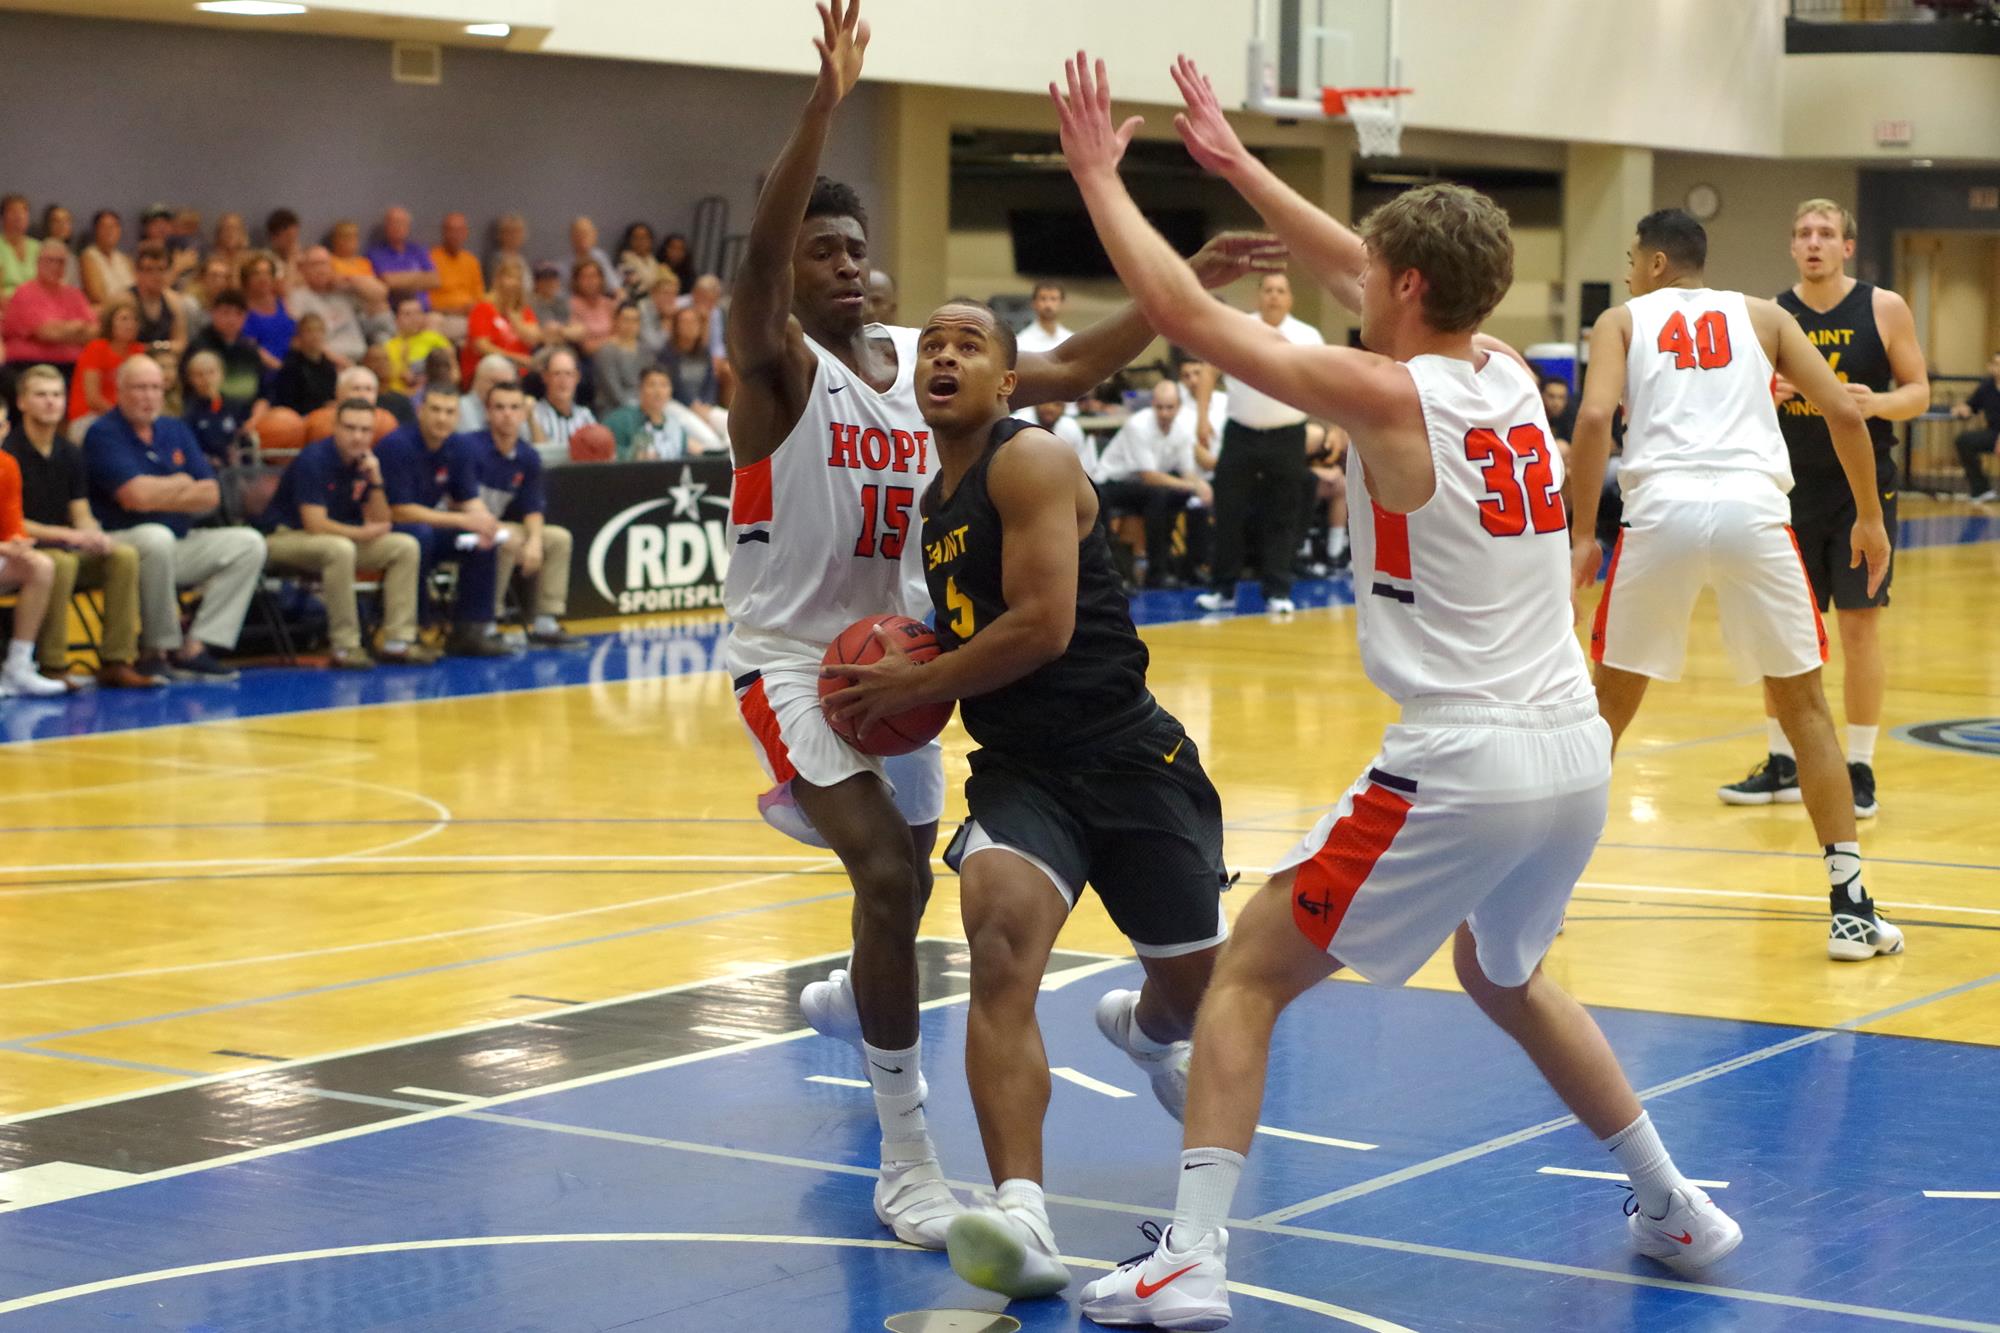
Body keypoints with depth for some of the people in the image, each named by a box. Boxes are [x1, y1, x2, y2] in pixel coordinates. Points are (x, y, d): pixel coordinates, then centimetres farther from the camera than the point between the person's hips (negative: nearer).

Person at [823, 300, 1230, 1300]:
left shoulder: (1031, 463, -11)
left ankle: (1143, 1029, 53)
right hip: (1019, 769, 5)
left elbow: (1043, 625, -21)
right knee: (1000, 946, -25)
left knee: (1195, 980, 12)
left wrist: (914, 686, -13)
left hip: (1129, 757, -5)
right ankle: (1021, 1217, -35)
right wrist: (894, 683, 8)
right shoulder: (936, 503, 14)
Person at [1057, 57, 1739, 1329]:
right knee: (1505, 977, 33)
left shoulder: (1389, 396, -11)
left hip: (1465, 766, -8)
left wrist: (1099, 174, 5)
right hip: (1578, 751, 8)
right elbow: (1363, 274, 25)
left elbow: (1186, 313, -7)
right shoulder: (1509, 374, 9)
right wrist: (1236, 162, 30)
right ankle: (1677, 1211, 37)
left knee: (1248, 977, 4)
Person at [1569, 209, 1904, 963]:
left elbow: (1594, 417, -2)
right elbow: (1844, 411, 10)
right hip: (1751, 508, 1)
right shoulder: (1761, 316, 22)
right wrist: (1869, 517, 20)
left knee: (1608, 702, 17)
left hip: (1662, 510, 0)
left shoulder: (1622, 320, 17)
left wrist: (1583, 534, 2)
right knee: (1804, 705, 14)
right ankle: (1851, 907, 7)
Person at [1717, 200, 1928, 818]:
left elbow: (1919, 393, 0)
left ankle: (1860, 770, 7)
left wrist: (1877, 402, -21)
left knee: (1860, 624, -1)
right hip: (1792, 487, 2)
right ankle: (1782, 766, 16)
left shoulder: (1884, 308, -3)